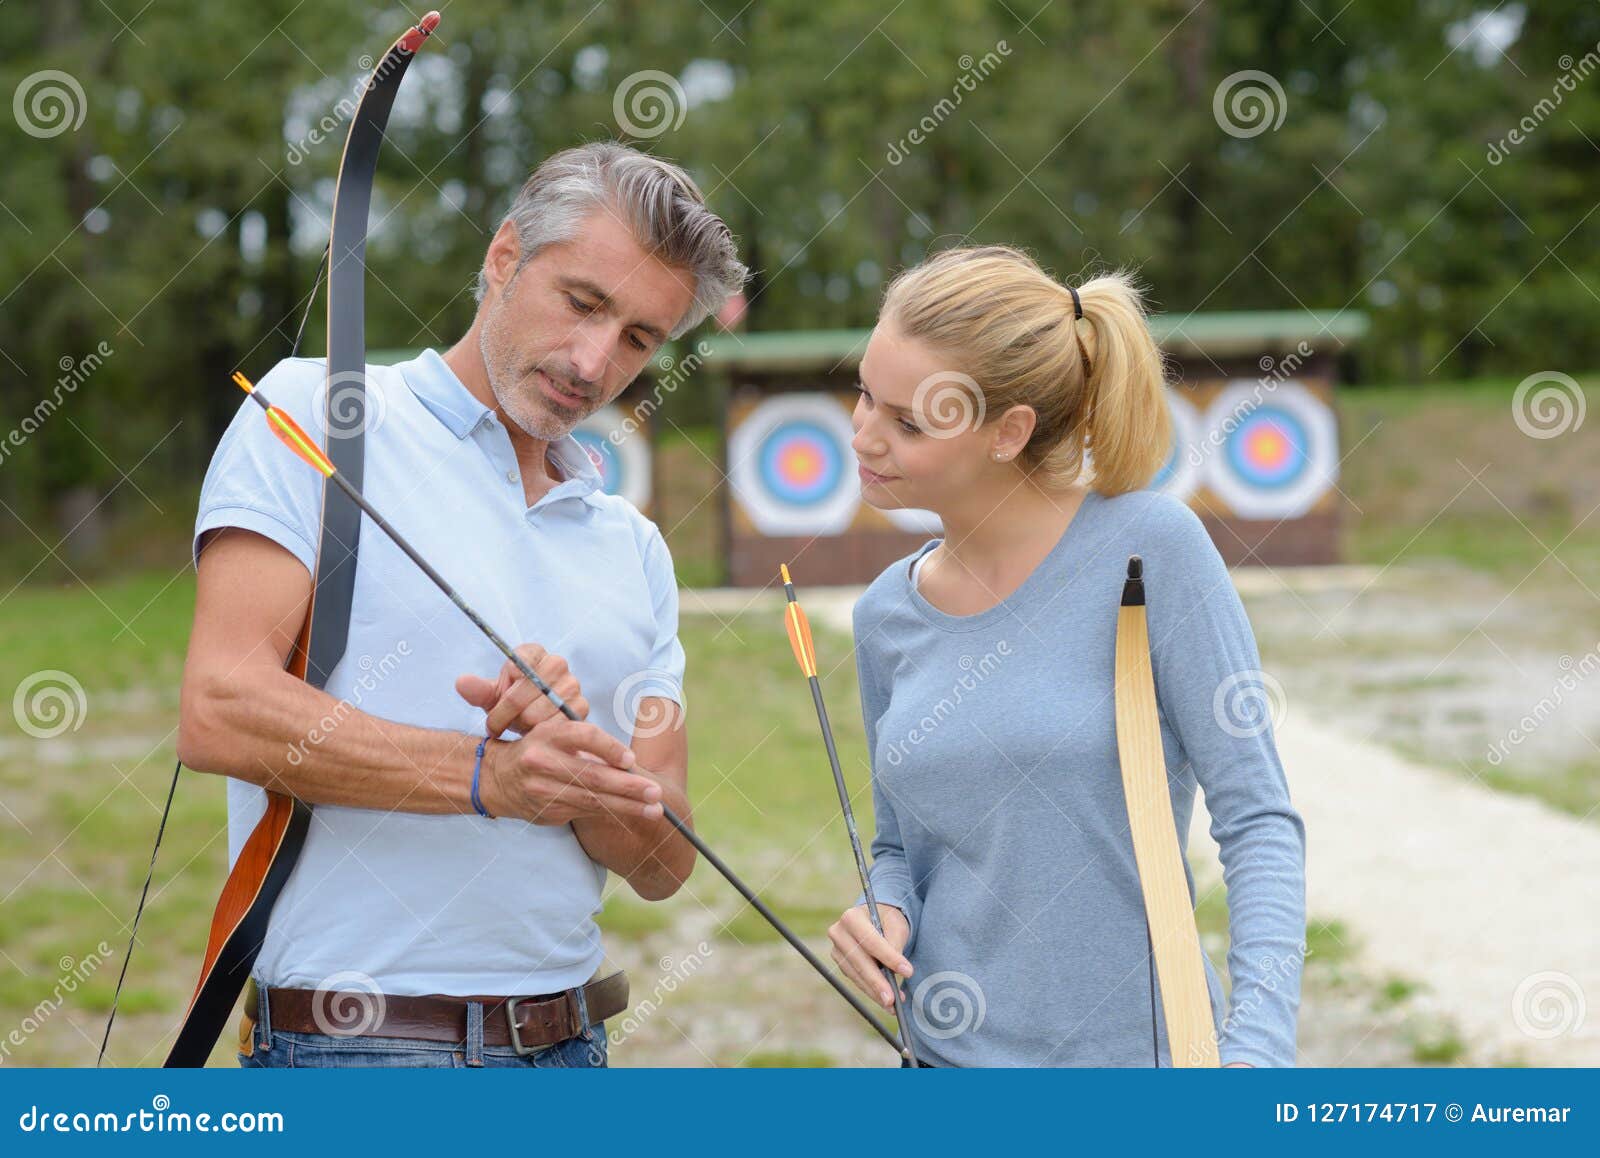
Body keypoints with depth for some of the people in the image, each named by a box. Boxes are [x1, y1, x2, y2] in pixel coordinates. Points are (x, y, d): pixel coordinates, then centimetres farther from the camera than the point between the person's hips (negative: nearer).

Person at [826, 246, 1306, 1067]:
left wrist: (1257, 1039, -24)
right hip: (949, 1049, 5)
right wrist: (882, 914, -8)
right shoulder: (886, 615, 2)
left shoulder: (1149, 545, -13)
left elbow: (1257, 817, -13)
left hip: (1136, 1046, -4)